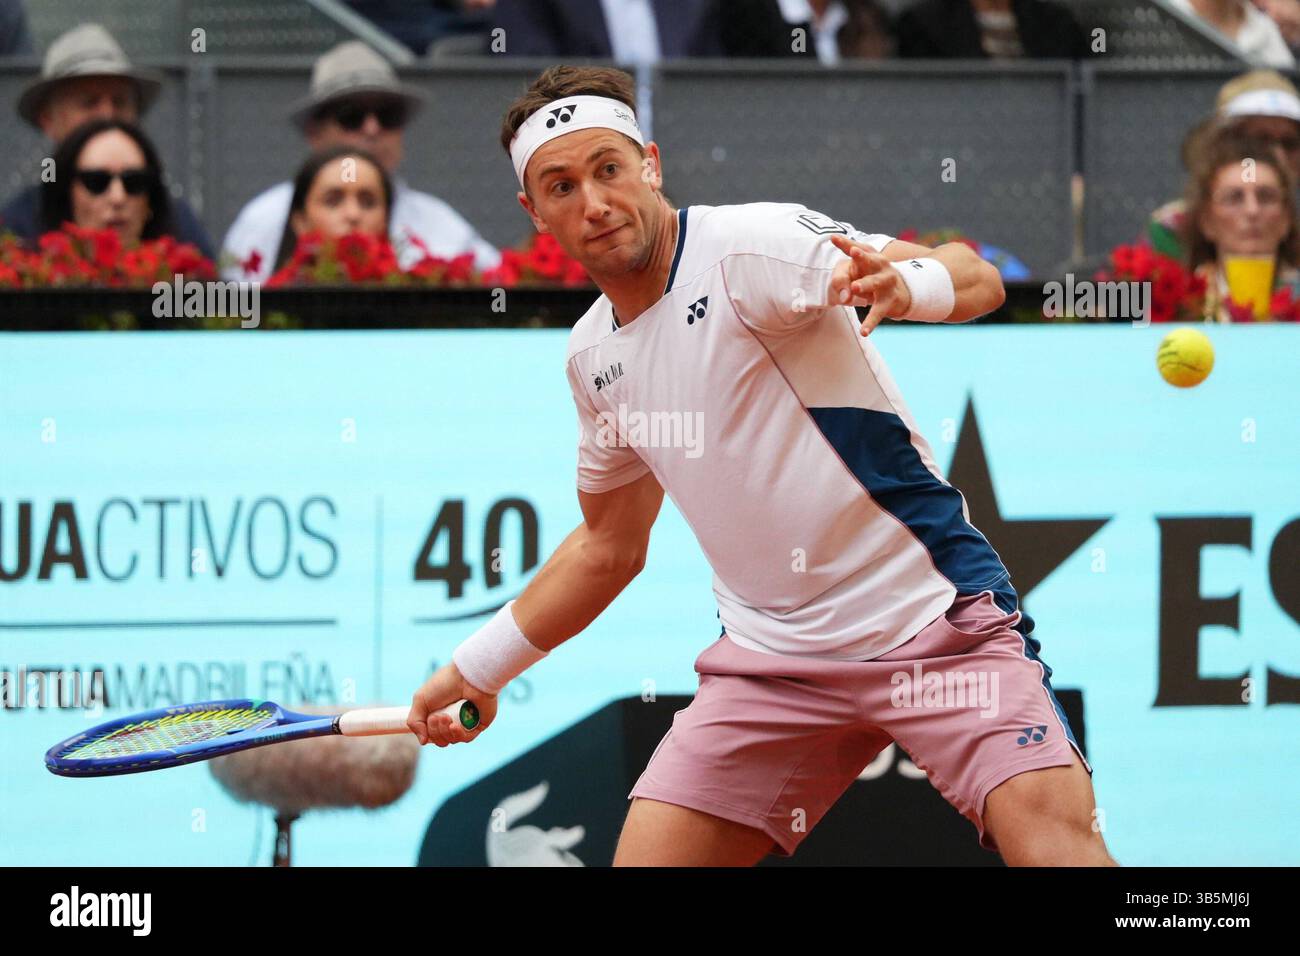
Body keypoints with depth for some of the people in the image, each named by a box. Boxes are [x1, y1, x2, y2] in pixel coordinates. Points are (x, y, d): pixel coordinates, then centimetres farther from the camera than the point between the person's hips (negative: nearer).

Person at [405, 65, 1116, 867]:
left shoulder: (750, 246, -12)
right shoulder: (593, 356, 10)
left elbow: (977, 280, -22)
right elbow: (609, 547, 26)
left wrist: (906, 283, -44)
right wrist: (480, 667, 27)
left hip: (935, 616, -6)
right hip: (771, 659, 6)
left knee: (1053, 824, -28)